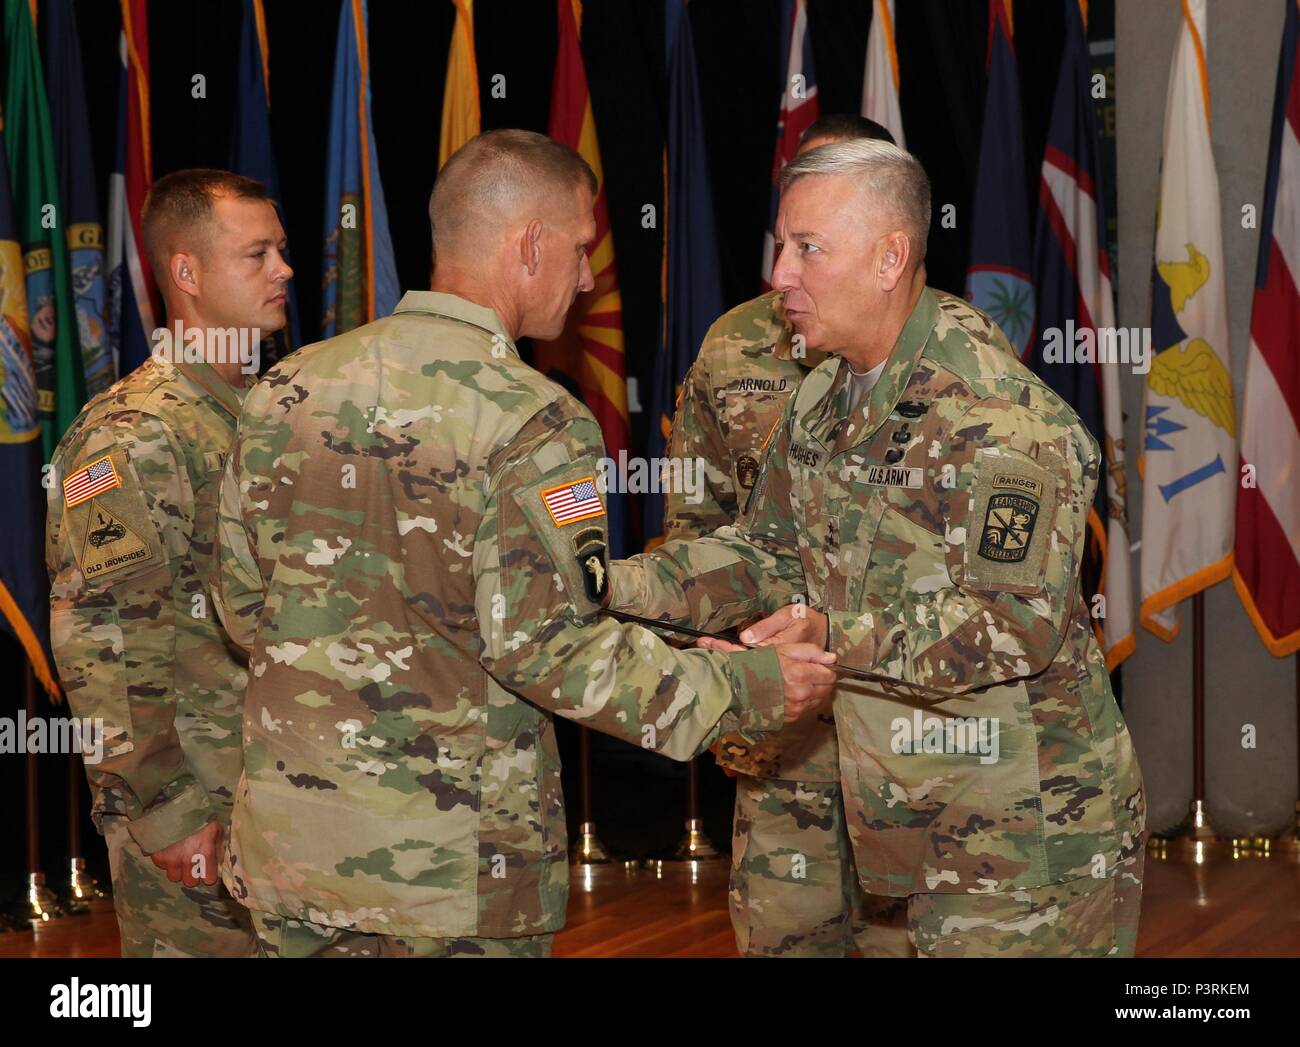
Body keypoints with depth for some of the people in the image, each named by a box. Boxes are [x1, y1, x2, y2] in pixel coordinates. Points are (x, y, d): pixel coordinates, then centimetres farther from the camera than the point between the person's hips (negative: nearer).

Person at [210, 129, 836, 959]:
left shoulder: (289, 389, 4)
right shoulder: (532, 423, -15)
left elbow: (241, 599, 10)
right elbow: (546, 646, -19)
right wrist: (749, 688, -11)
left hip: (287, 830, 6)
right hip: (450, 860, -5)